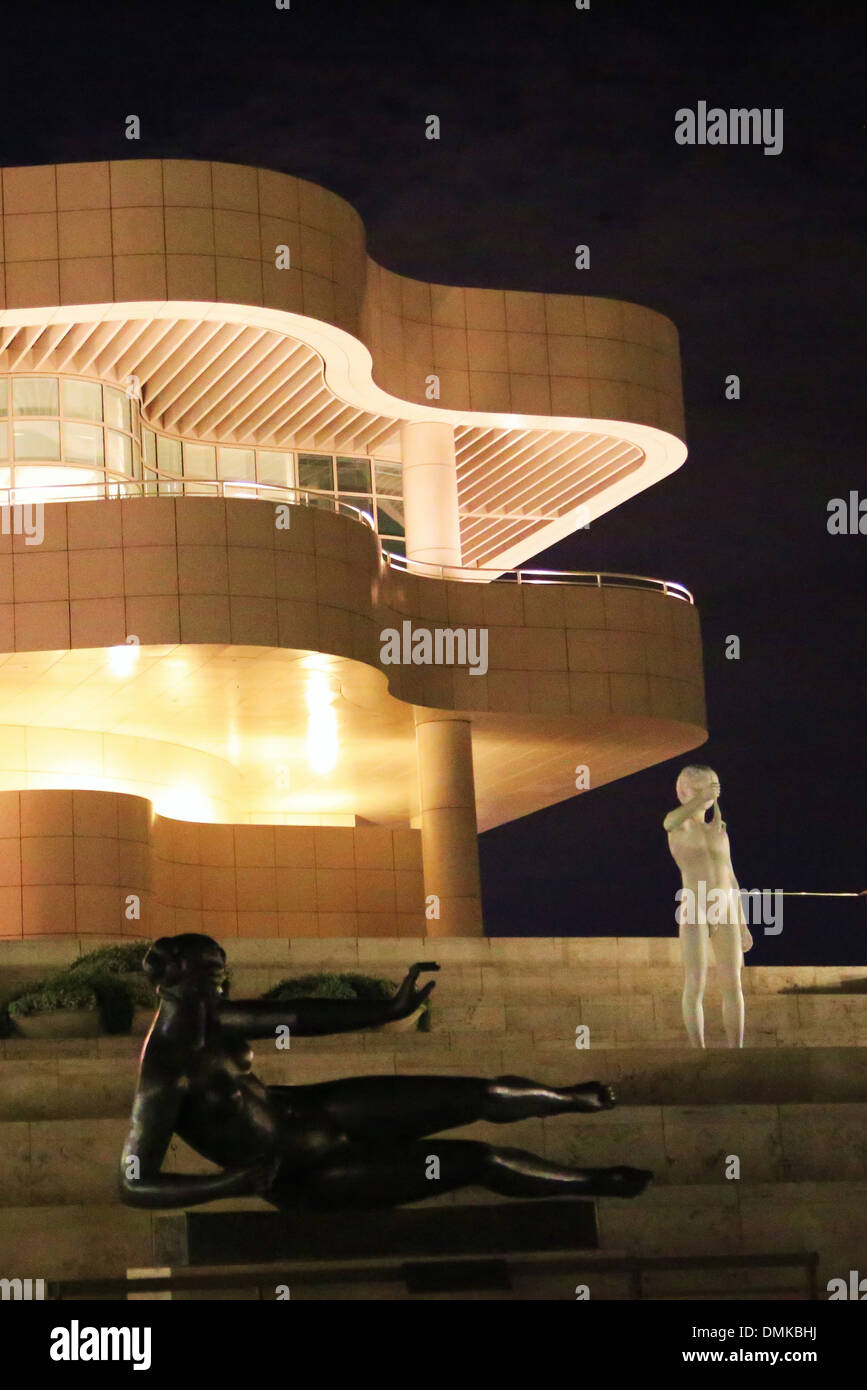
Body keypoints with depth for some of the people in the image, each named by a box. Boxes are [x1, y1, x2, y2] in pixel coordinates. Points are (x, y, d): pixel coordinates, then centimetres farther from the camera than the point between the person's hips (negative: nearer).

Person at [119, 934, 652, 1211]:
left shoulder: (214, 1020, -9)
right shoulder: (164, 1074, -31)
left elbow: (298, 1017, -2)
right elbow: (136, 1184, -34)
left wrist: (392, 1009, -7)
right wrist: (231, 1183, -41)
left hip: (314, 1111, 7)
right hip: (299, 1175, -7)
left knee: (483, 1096, 9)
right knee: (478, 1160, -5)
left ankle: (580, 1098, 40)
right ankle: (598, 1184, 20)